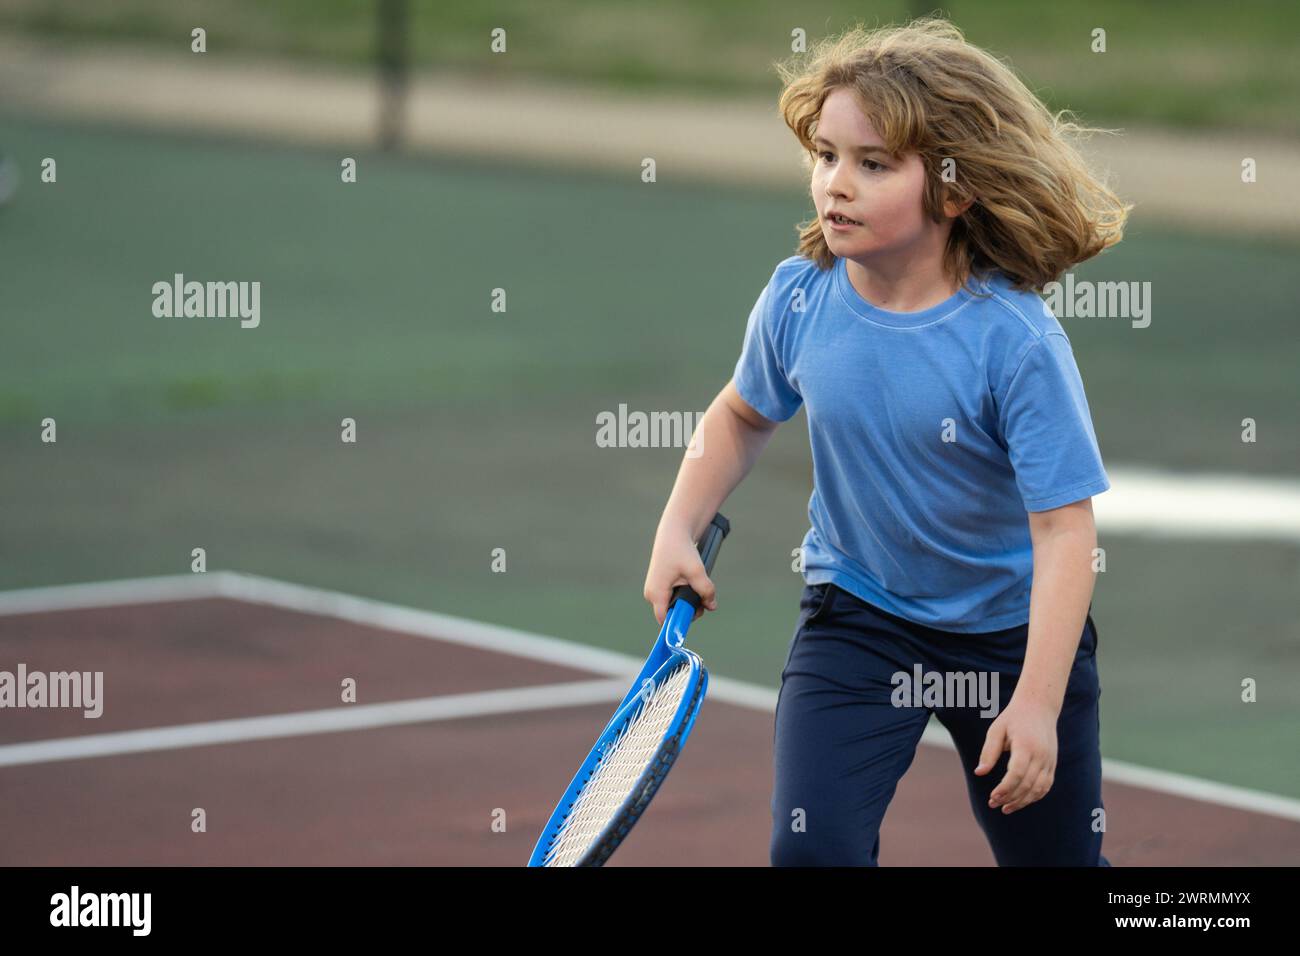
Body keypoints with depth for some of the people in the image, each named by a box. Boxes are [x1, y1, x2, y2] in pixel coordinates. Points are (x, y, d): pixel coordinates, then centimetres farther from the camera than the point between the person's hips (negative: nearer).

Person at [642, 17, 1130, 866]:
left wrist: (1037, 703, -30)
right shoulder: (798, 300, -12)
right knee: (811, 846, -15)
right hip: (857, 616, 2)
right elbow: (743, 414, 12)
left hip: (1011, 634, -2)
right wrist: (679, 531, 1)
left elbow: (1064, 528, -24)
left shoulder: (1016, 341, -25)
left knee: (1059, 859, 10)